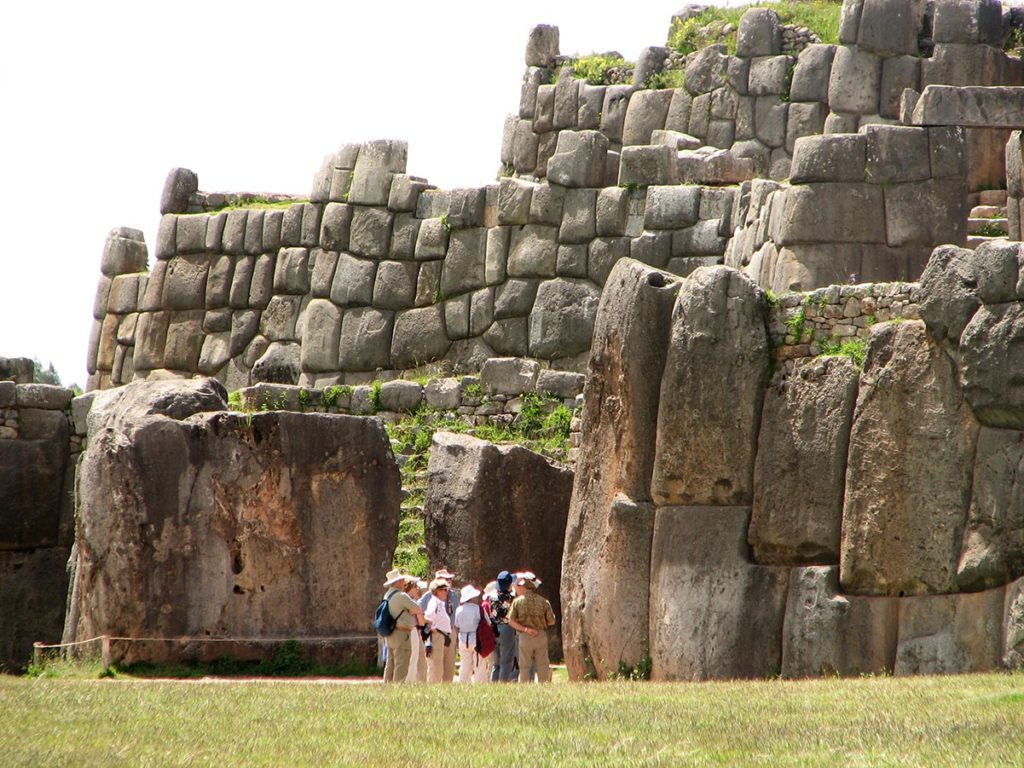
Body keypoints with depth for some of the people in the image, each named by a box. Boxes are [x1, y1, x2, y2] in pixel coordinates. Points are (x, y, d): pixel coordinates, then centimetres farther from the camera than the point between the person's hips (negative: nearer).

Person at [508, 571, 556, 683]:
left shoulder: (518, 601, -1)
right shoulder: (543, 601, 2)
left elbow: (511, 621, -9)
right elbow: (551, 621, 3)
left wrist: (525, 629, -10)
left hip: (524, 637, -1)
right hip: (541, 635, 1)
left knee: (524, 667, 6)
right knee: (543, 666, 6)